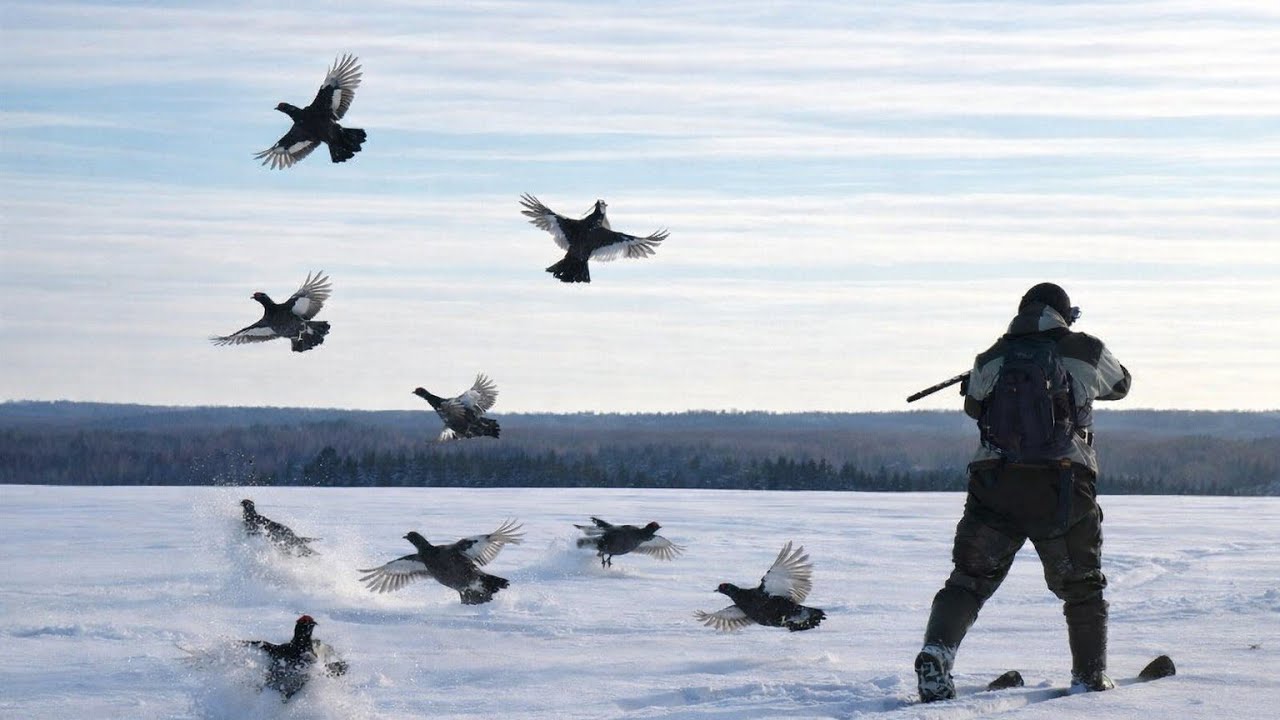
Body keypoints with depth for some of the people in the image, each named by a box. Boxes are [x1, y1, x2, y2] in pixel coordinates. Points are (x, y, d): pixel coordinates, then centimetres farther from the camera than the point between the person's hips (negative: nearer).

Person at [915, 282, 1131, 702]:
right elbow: (1120, 384, 23)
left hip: (995, 483, 1)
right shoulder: (1086, 352, 4)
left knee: (969, 580, 5)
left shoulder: (992, 358, 9)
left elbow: (973, 406, 23)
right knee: (1082, 589, 17)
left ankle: (937, 651, -17)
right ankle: (1091, 678, 21)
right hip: (1063, 488, -1)